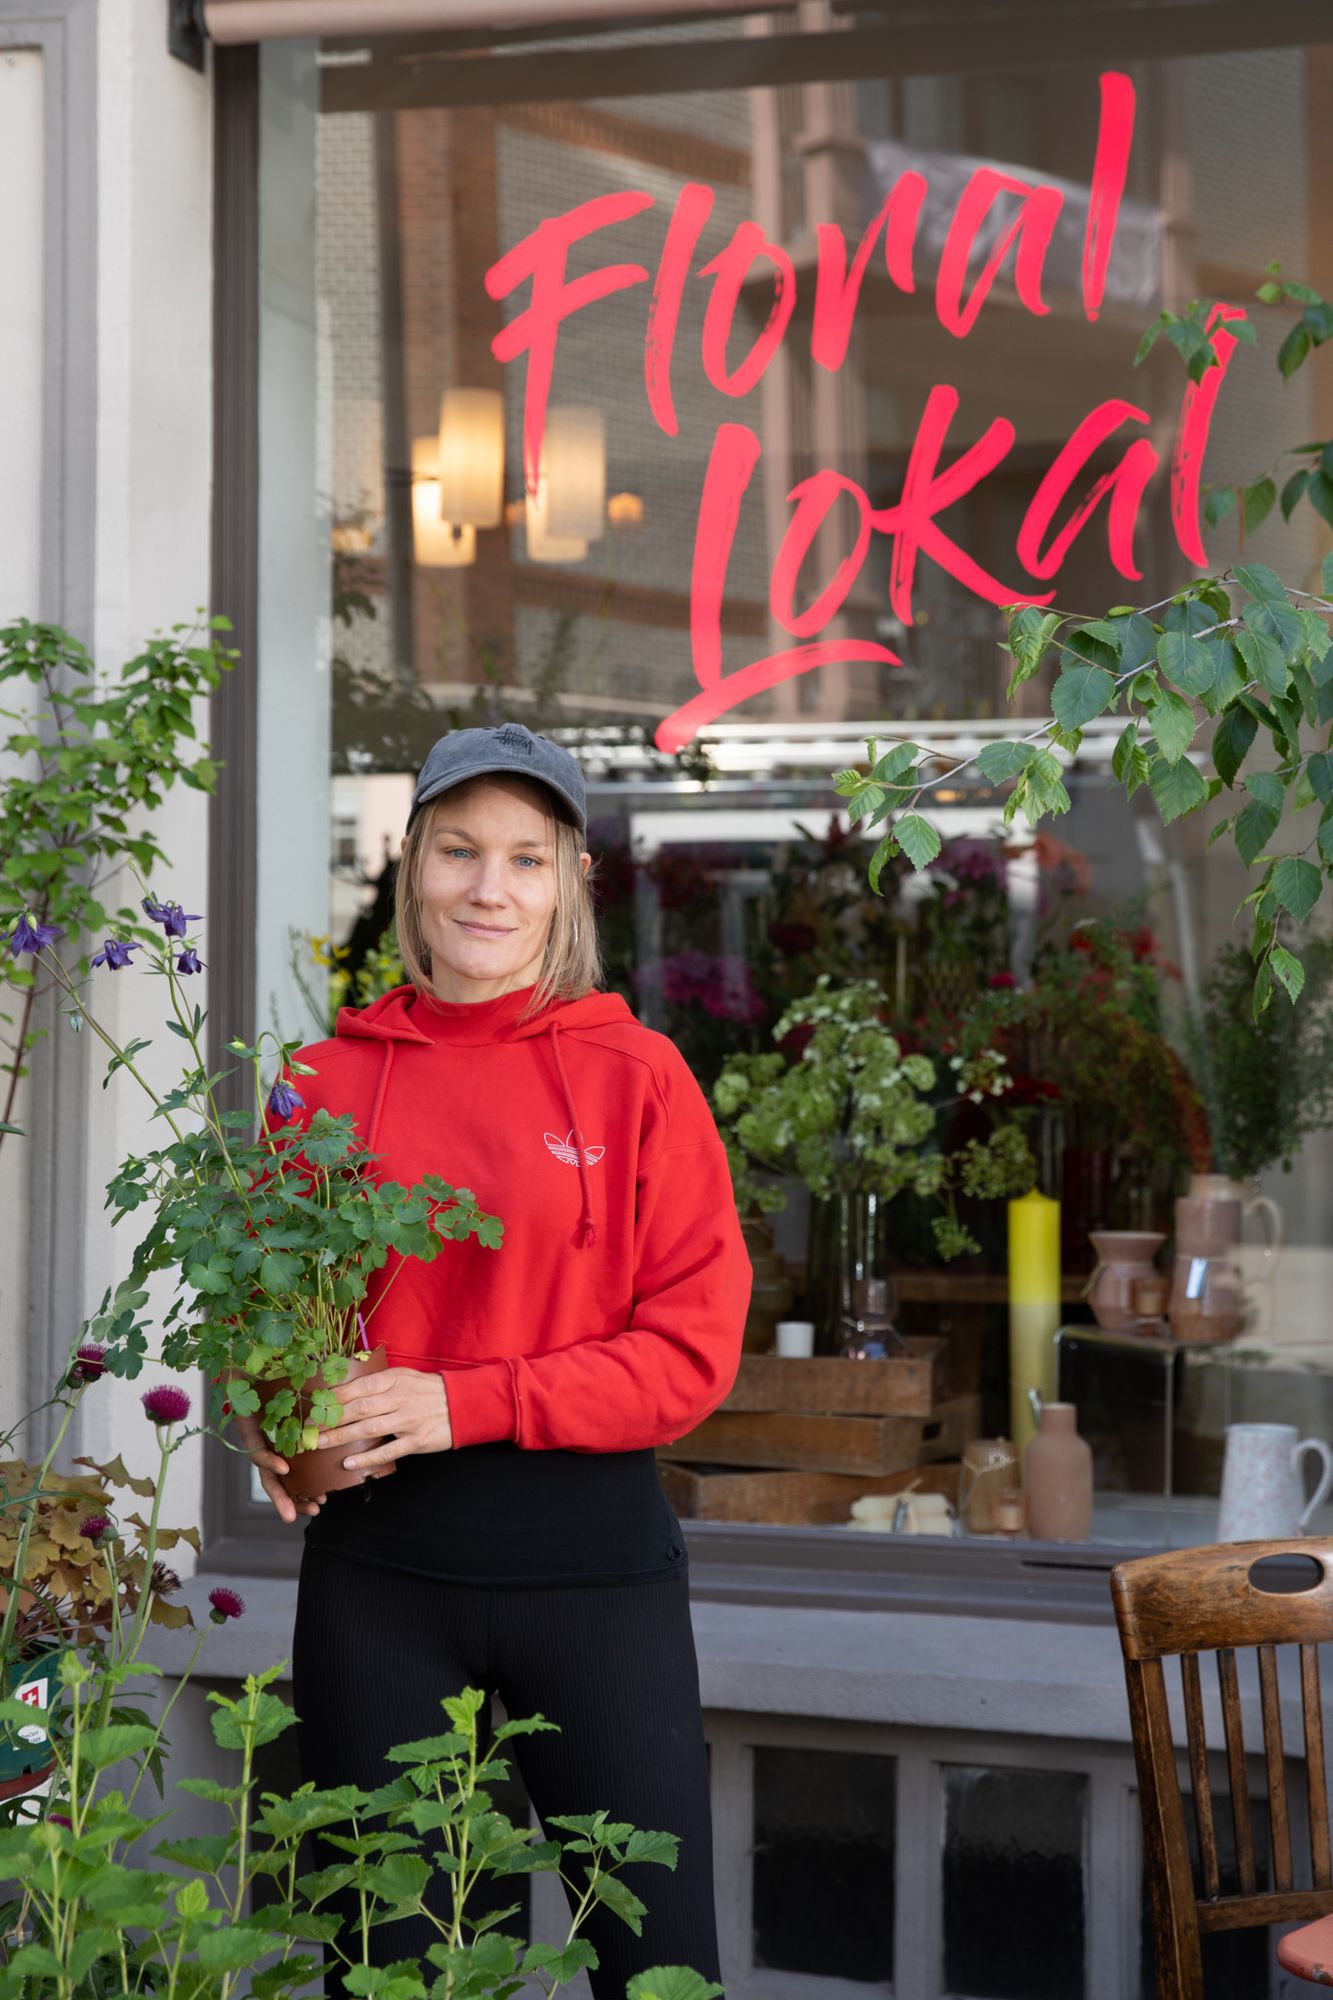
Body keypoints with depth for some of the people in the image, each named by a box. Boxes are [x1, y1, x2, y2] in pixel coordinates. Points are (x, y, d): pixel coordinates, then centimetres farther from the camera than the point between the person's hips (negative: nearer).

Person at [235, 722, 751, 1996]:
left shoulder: (633, 1073, -1)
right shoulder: (330, 1078, 5)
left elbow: (693, 1344, -5)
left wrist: (465, 1403, -14)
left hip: (592, 1555, -2)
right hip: (372, 1559, 2)